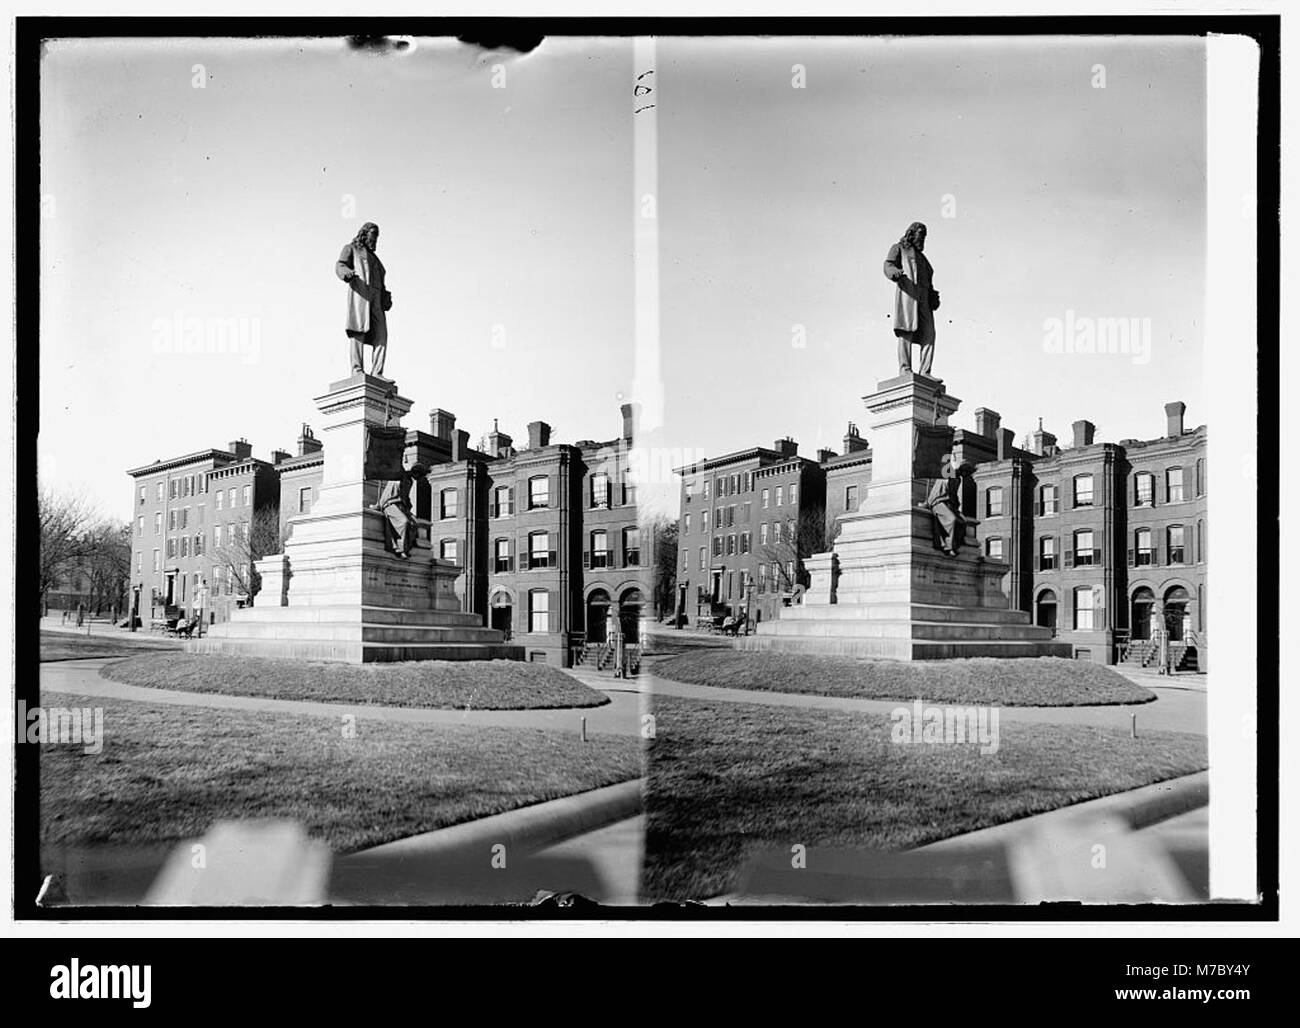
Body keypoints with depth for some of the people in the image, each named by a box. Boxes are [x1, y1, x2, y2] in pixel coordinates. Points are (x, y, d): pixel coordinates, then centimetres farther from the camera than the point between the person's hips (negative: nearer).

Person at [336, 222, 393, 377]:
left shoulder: (374, 257, 37)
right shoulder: (351, 248, 20)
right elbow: (340, 266, 2)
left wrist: (386, 298, 9)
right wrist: (347, 273, -22)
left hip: (376, 298, 5)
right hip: (359, 291, -5)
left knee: (381, 335, -12)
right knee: (359, 331, -19)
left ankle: (376, 374, -18)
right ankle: (357, 371, -26)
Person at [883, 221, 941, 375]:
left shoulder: (921, 257, 36)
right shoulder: (898, 248, 18)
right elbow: (888, 266, -1)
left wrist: (934, 296, 10)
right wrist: (895, 272, -25)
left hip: (923, 297, 6)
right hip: (907, 291, -6)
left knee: (929, 334, -10)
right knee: (906, 331, -17)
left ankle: (925, 373, -15)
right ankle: (905, 371, -23)